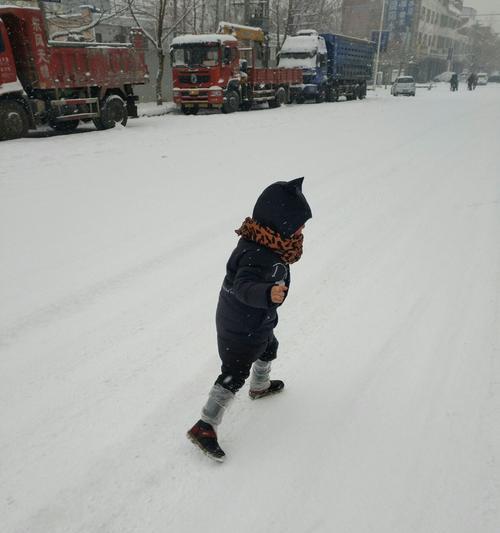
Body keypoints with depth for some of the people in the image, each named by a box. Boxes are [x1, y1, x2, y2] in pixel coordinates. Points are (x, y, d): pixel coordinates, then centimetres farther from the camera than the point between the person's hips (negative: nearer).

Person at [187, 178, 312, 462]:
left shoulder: (264, 242, -7)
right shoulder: (258, 255, -36)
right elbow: (244, 285, -51)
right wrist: (268, 294, -70)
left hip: (257, 321, 10)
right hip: (243, 329, -10)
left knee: (269, 349, 32)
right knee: (234, 375, 2)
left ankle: (260, 386, 60)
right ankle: (205, 427, 15)